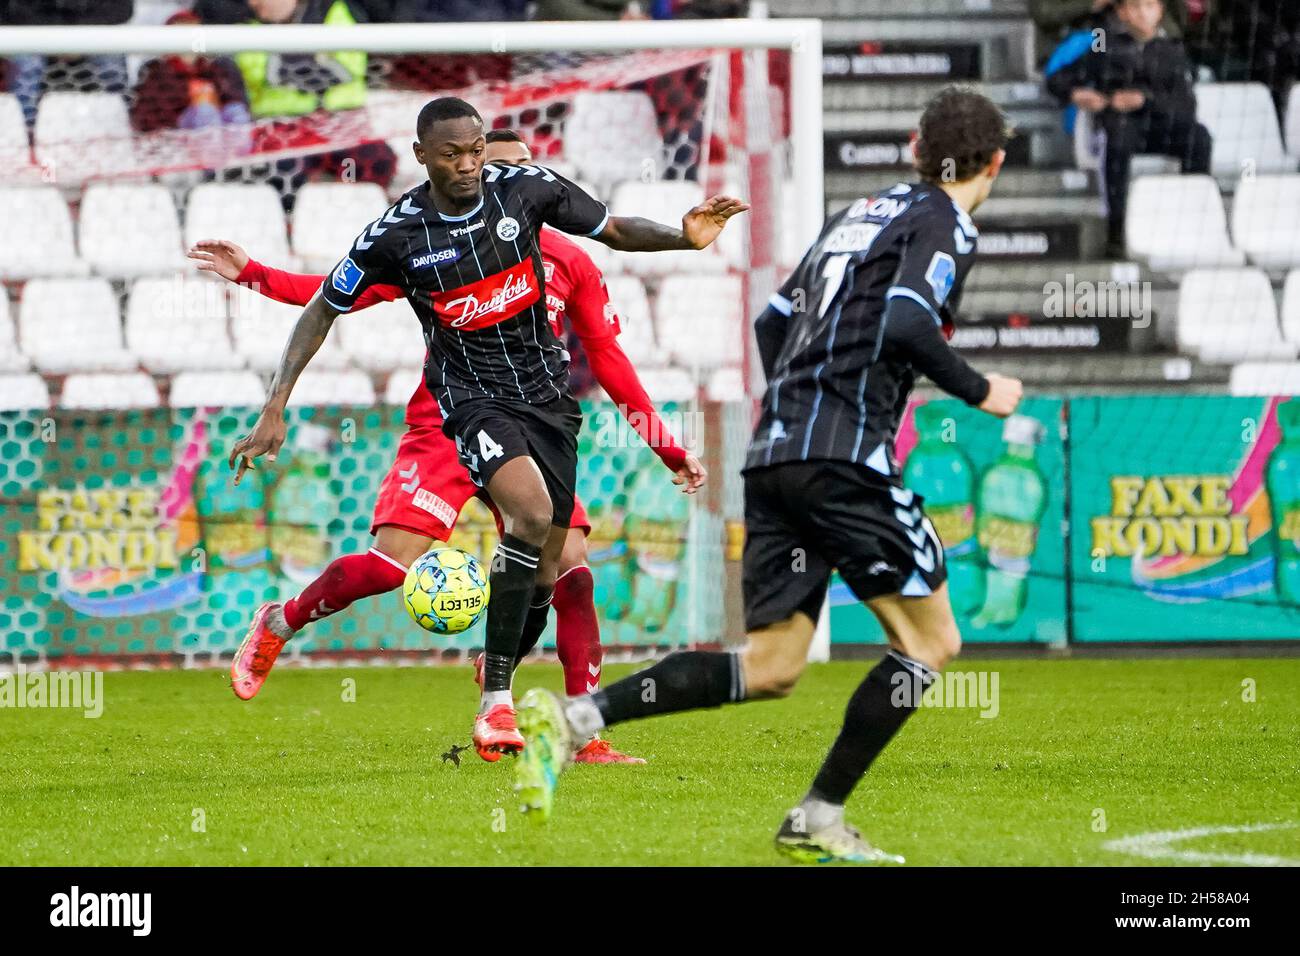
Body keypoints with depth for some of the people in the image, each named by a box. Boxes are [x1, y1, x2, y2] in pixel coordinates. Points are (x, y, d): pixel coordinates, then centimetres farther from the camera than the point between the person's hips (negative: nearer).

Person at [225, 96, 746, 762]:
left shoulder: (526, 188, -7)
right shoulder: (395, 235, -12)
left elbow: (614, 231, 7)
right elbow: (322, 312, -1)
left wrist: (684, 237, -13)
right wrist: (275, 410, -5)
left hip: (546, 391, 4)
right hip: (471, 397, -4)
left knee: (544, 571, 5)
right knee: (531, 510, -31)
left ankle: (496, 693, 30)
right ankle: (496, 703, -25)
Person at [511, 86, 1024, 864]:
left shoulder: (860, 214, 24)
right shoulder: (945, 227, -1)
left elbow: (774, 321, 26)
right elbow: (906, 323, -18)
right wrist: (979, 391, -5)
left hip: (775, 452, 8)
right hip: (846, 457, -8)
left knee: (772, 667, 7)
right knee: (931, 640, 5)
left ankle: (574, 715, -8)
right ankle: (819, 818, 0)